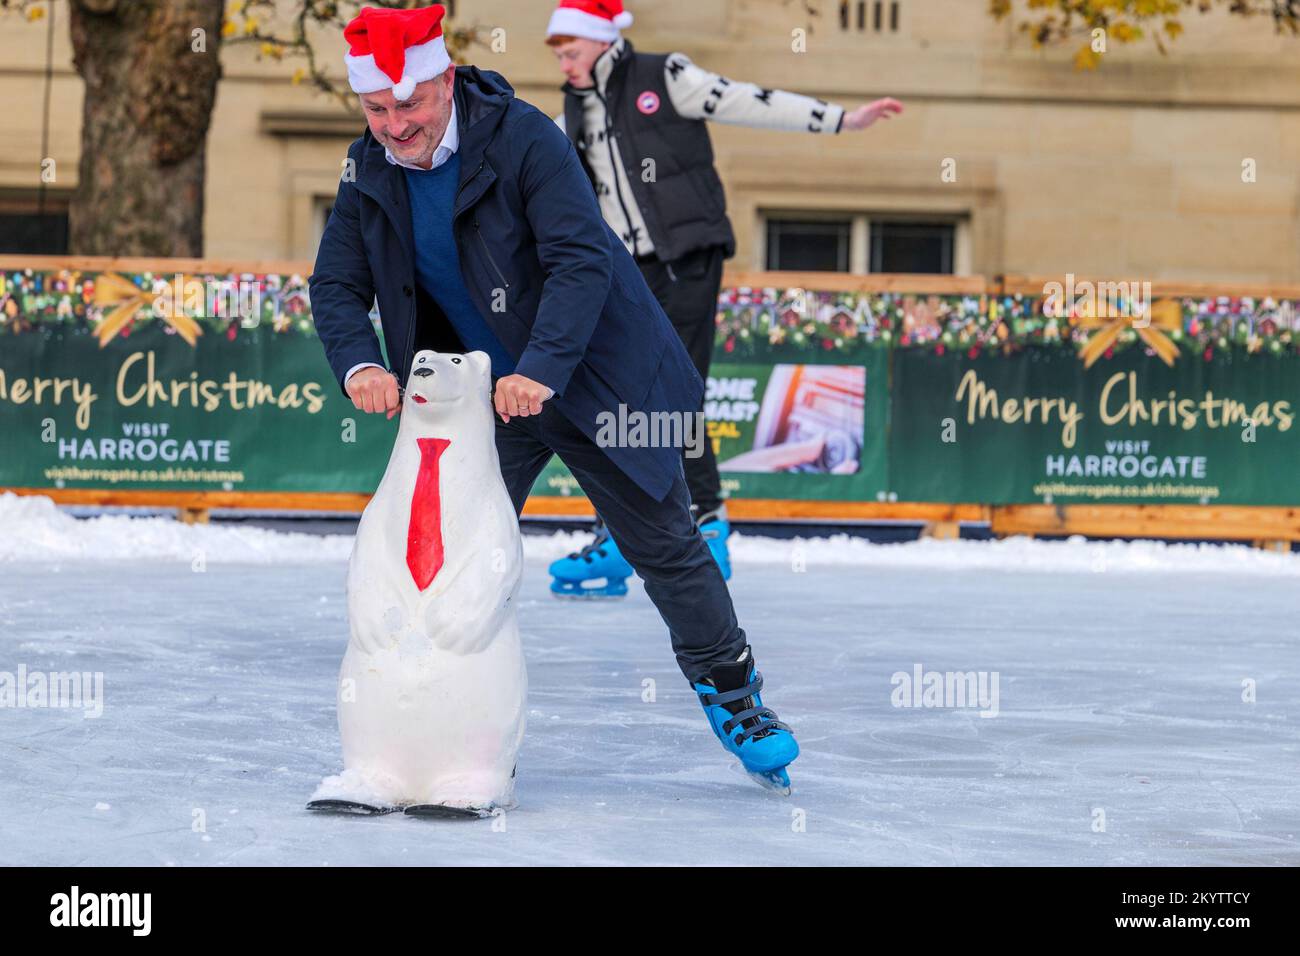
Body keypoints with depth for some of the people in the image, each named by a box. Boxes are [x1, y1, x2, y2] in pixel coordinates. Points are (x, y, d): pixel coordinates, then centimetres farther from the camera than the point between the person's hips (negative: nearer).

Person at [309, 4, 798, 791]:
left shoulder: (523, 138, -23)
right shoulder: (370, 171, -5)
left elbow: (581, 262, -29)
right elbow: (337, 284, -3)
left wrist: (541, 369, -41)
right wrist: (359, 364, -25)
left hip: (592, 373, -4)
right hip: (479, 396, 4)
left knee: (665, 545, 6)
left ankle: (731, 689, 25)